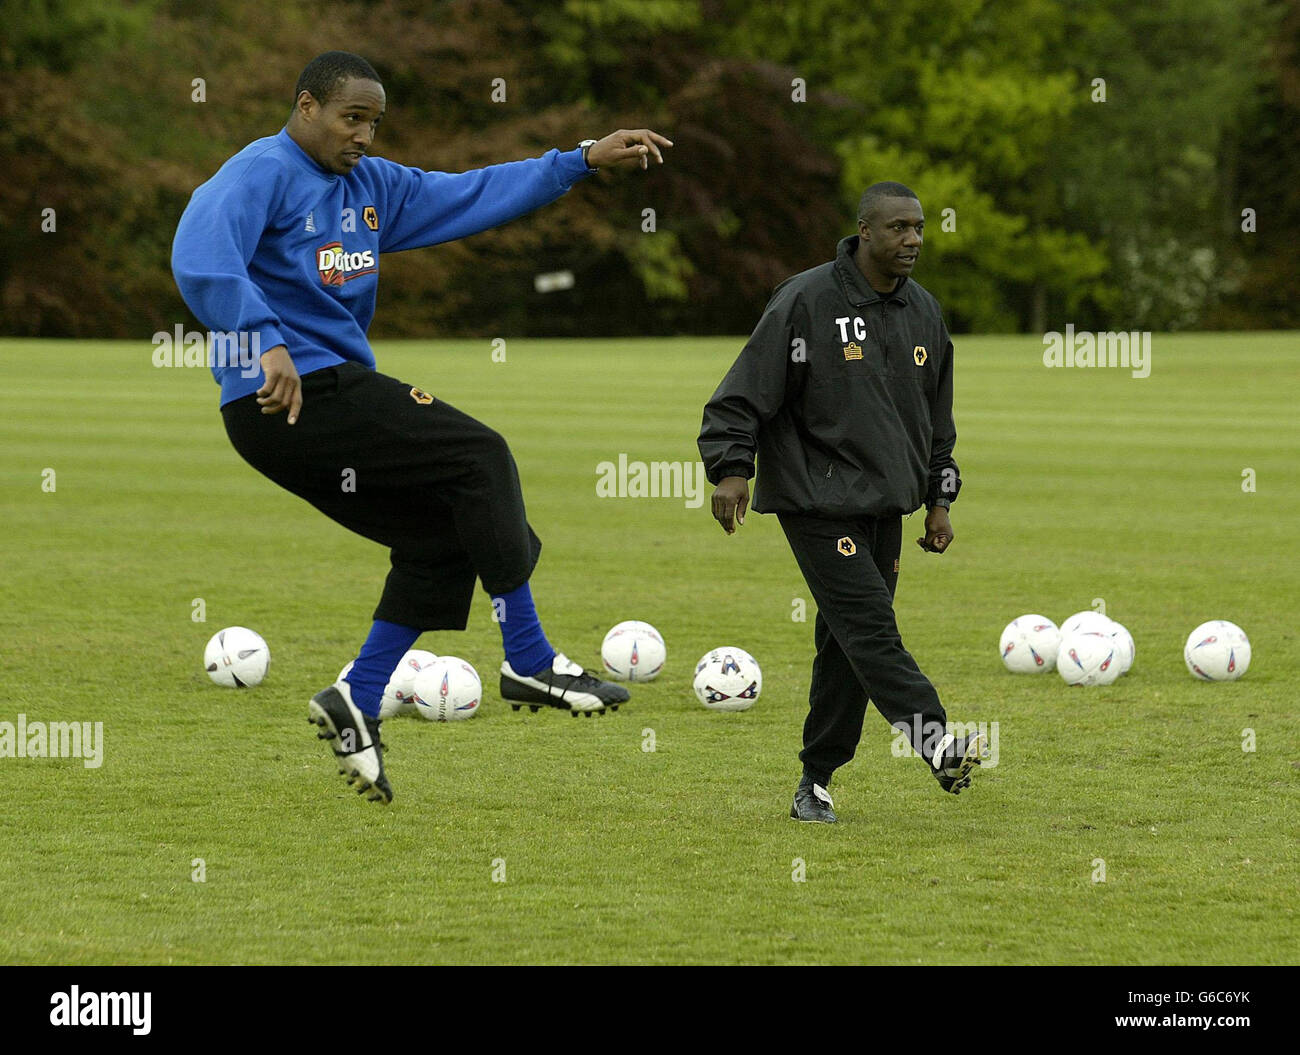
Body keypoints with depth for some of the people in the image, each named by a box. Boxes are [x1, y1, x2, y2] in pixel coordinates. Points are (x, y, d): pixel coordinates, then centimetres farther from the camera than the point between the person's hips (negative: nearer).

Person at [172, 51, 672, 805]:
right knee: (481, 459, -12)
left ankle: (356, 704, 12)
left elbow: (473, 199, 19)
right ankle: (530, 662, -7)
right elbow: (201, 259, -28)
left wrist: (583, 161, 14)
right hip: (286, 398, -10)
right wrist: (266, 343, -37)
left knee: (441, 537, 8)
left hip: (337, 390, 10)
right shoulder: (263, 173, -11)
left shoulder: (369, 186, 17)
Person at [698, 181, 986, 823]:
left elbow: (937, 419, 22)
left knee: (848, 646, 6)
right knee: (870, 626, -18)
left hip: (885, 504, 7)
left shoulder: (923, 312, 11)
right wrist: (732, 469, -20)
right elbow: (745, 392, -10)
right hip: (816, 499, -7)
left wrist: (939, 499, 19)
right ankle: (933, 740, -29)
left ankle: (816, 783, 11)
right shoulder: (807, 301, -10)